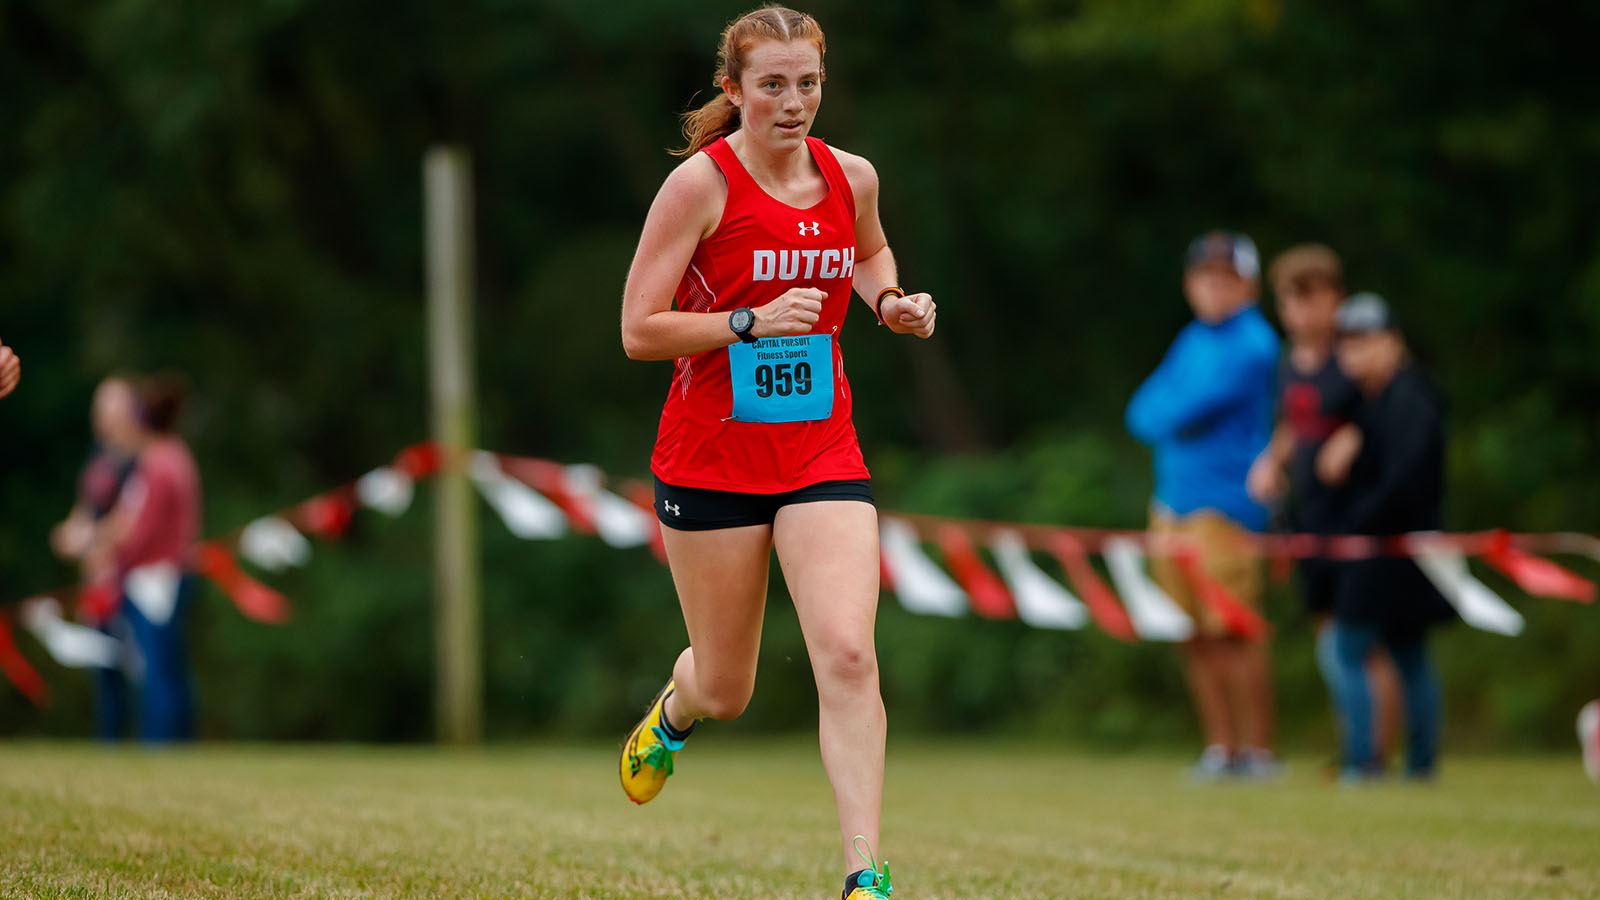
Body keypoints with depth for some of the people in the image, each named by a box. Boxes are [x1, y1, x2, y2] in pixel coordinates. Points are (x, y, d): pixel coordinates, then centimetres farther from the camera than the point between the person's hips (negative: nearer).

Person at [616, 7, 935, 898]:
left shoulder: (852, 177, 2)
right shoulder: (701, 183, -12)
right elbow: (638, 331, -13)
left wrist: (892, 301, 5)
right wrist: (754, 322, -24)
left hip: (822, 453, 3)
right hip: (712, 458, -2)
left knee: (848, 655, -18)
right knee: (726, 689, 9)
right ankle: (671, 714, 48)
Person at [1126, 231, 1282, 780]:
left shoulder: (1252, 344, -8)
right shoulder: (1191, 341, 17)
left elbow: (1196, 403, -16)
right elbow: (1143, 411, 13)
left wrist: (1163, 416, 3)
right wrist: (1177, 423, -6)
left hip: (1225, 504, -8)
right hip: (1173, 504, 8)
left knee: (1232, 631, -9)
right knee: (1195, 636, 7)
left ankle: (1259, 749, -5)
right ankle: (1220, 746, 12)